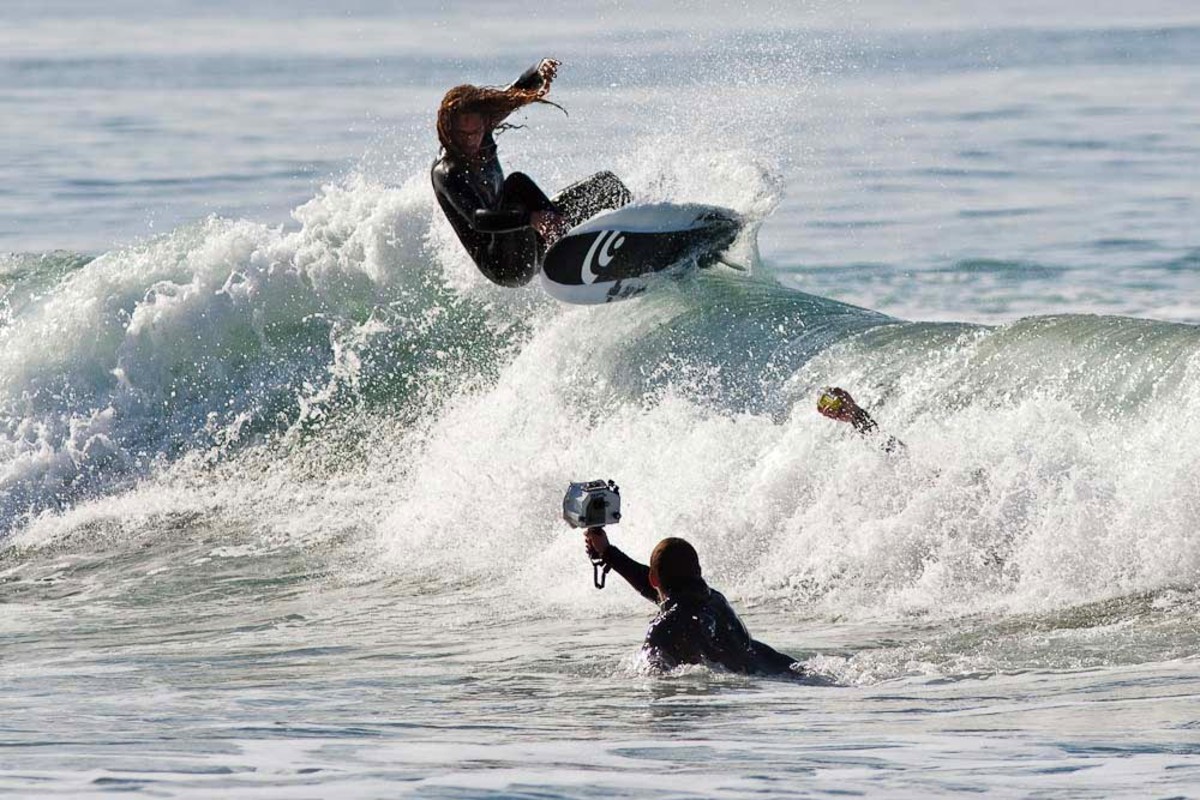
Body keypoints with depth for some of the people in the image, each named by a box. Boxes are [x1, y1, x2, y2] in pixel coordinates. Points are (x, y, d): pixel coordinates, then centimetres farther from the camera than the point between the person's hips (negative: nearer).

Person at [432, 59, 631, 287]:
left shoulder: (482, 133, -2)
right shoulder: (446, 173, -24)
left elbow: (518, 92, 3)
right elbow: (477, 219, -40)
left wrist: (540, 71, -20)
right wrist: (529, 218, -55)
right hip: (502, 267, -9)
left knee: (606, 185, 10)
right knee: (517, 183, -33)